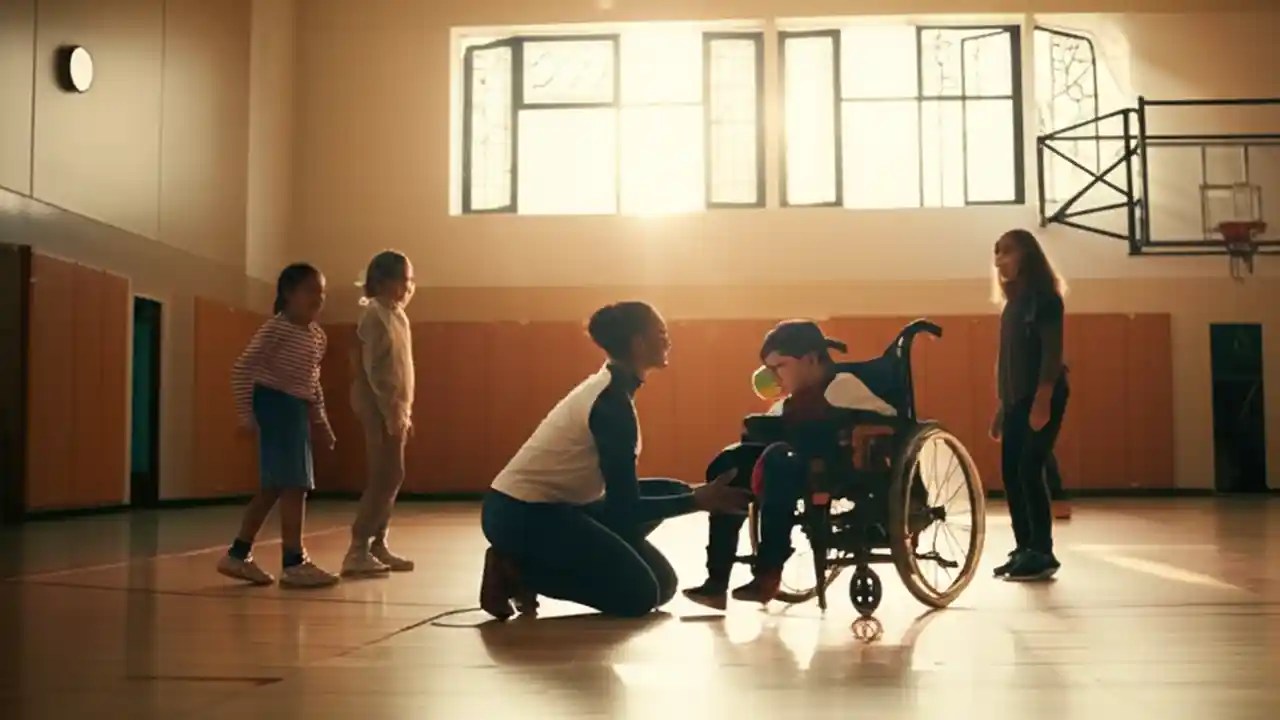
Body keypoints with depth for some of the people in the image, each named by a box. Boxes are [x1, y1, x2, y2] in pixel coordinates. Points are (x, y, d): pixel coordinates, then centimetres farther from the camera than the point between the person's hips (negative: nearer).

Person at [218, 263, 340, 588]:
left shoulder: (318, 336, 12)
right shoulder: (276, 328, -14)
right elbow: (242, 368, -15)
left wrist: (320, 418, 19)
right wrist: (245, 413, -17)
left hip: (296, 409, 9)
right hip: (275, 406, -9)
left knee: (274, 487, 12)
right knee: (294, 484, -10)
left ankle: (238, 555, 21)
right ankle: (294, 563, -6)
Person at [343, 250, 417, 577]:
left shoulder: (398, 315, 15)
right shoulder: (375, 314, -12)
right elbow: (371, 368, -18)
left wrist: (405, 410, 16)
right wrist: (390, 411, -21)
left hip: (395, 405, 9)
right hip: (380, 406, -9)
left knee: (390, 478, 10)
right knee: (387, 477, -10)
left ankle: (377, 545, 16)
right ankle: (357, 551, -6)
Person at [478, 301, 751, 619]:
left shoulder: (608, 387, 9)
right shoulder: (612, 402, -20)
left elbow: (620, 492, 13)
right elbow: (625, 508, -19)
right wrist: (699, 499, -16)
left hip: (534, 507, 10)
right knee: (640, 594, -7)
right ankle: (516, 573, -2)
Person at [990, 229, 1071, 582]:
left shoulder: (1044, 298, -7)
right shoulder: (1013, 303, 17)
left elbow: (1052, 352, -15)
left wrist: (1042, 400, -23)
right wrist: (1001, 405, 17)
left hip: (1041, 398, -8)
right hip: (1016, 400, 9)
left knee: (1029, 471, -13)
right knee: (1011, 473, 6)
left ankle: (1043, 554, -8)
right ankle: (1024, 550, 13)